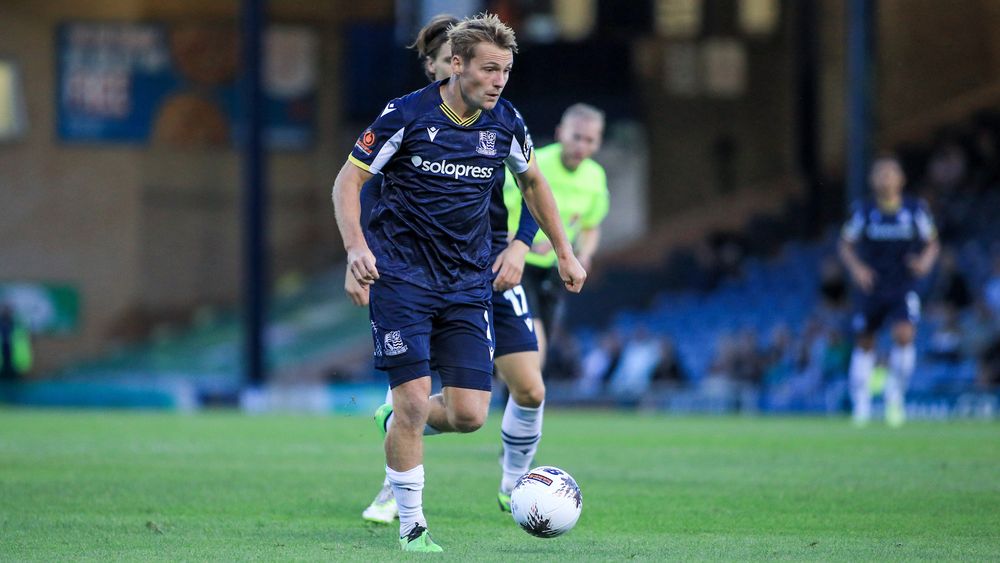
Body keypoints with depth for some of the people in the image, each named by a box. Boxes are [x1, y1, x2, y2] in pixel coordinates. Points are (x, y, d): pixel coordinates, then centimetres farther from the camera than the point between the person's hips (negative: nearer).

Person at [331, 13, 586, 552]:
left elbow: (532, 182, 21)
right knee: (415, 401, -12)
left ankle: (396, 421, 28)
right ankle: (411, 526, 3)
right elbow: (347, 181, -6)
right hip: (401, 278, -4)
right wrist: (356, 247, -21)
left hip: (467, 284, 4)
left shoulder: (505, 123, 1)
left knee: (469, 414, -5)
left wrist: (564, 253, 20)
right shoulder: (406, 116, -12)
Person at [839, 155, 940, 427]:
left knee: (904, 335, -21)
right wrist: (856, 267, -12)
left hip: (903, 289, -1)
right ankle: (861, 404, 23)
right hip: (871, 289, 1)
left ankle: (895, 396, -2)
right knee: (864, 344, 5)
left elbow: (932, 243, 9)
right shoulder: (863, 211, -2)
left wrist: (925, 262, -12)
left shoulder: (916, 209, -1)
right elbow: (845, 244, 7)